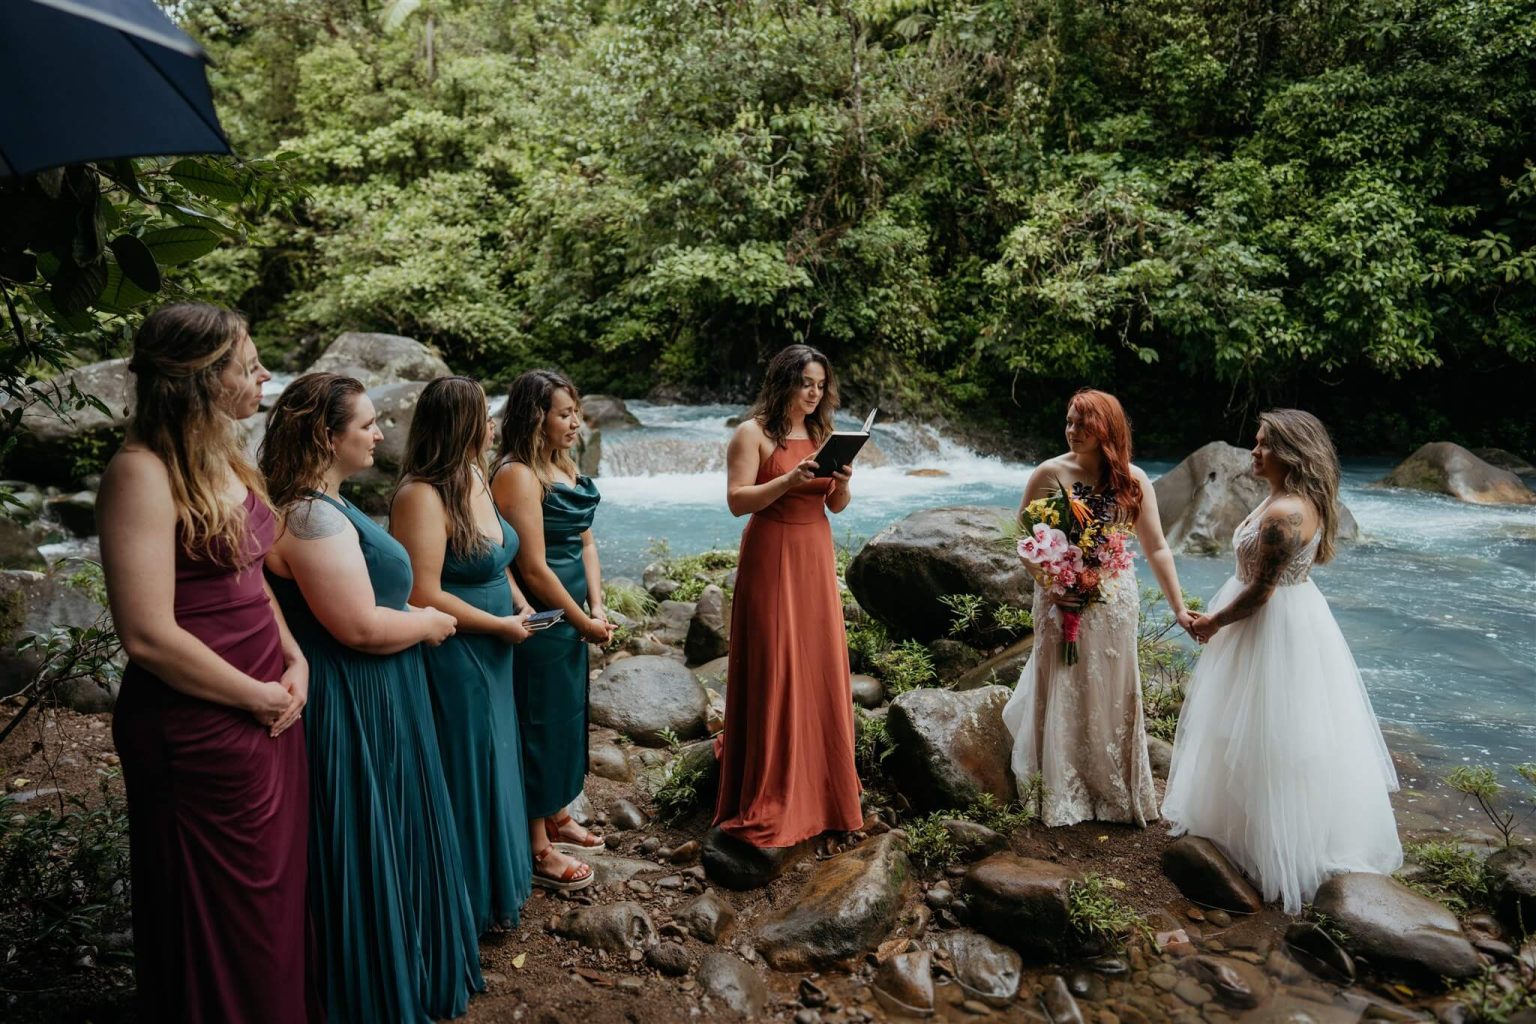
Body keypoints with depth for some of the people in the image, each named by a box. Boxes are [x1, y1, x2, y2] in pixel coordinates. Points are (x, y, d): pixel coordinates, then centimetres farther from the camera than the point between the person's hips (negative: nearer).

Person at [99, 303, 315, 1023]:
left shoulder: (224, 459, 8)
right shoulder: (143, 472, -19)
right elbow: (149, 635, -23)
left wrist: (293, 661, 2)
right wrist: (260, 698, -13)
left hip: (269, 710, 8)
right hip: (201, 729, -8)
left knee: (277, 897, 22)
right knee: (224, 930, 11)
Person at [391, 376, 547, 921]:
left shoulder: (474, 477, 5)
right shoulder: (421, 496, -23)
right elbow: (424, 596, -25)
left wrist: (520, 604, 4)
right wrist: (502, 625, -15)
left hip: (489, 653, 9)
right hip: (451, 657, -9)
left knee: (494, 763, 20)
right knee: (466, 771, 6)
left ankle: (500, 881, 40)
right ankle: (472, 902, 26)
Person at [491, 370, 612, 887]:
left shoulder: (565, 467, 9)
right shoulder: (518, 475, -19)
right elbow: (534, 568, -21)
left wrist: (597, 607, -2)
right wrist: (586, 623, -12)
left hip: (570, 615, 9)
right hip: (539, 620, -9)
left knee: (568, 714, 20)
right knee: (540, 723, 3)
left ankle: (557, 816, 40)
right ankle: (537, 847, 19)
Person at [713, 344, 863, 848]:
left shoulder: (822, 433, 13)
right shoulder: (753, 433, -5)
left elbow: (837, 505, 14)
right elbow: (737, 500, -12)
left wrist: (842, 482, -7)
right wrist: (790, 479, -22)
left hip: (817, 557, 6)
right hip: (771, 559, -6)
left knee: (822, 667, 9)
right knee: (772, 673, -4)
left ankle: (822, 784, 25)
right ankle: (767, 801, 6)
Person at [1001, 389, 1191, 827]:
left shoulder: (1133, 480, -3)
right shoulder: (1049, 473, -7)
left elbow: (1156, 548, 0)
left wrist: (1178, 607, -4)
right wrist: (1048, 584, -14)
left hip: (1114, 602, 1)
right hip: (1060, 603, -1)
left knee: (1113, 697, 10)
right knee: (1063, 697, 7)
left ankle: (1118, 797, 27)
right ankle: (1064, 801, 21)